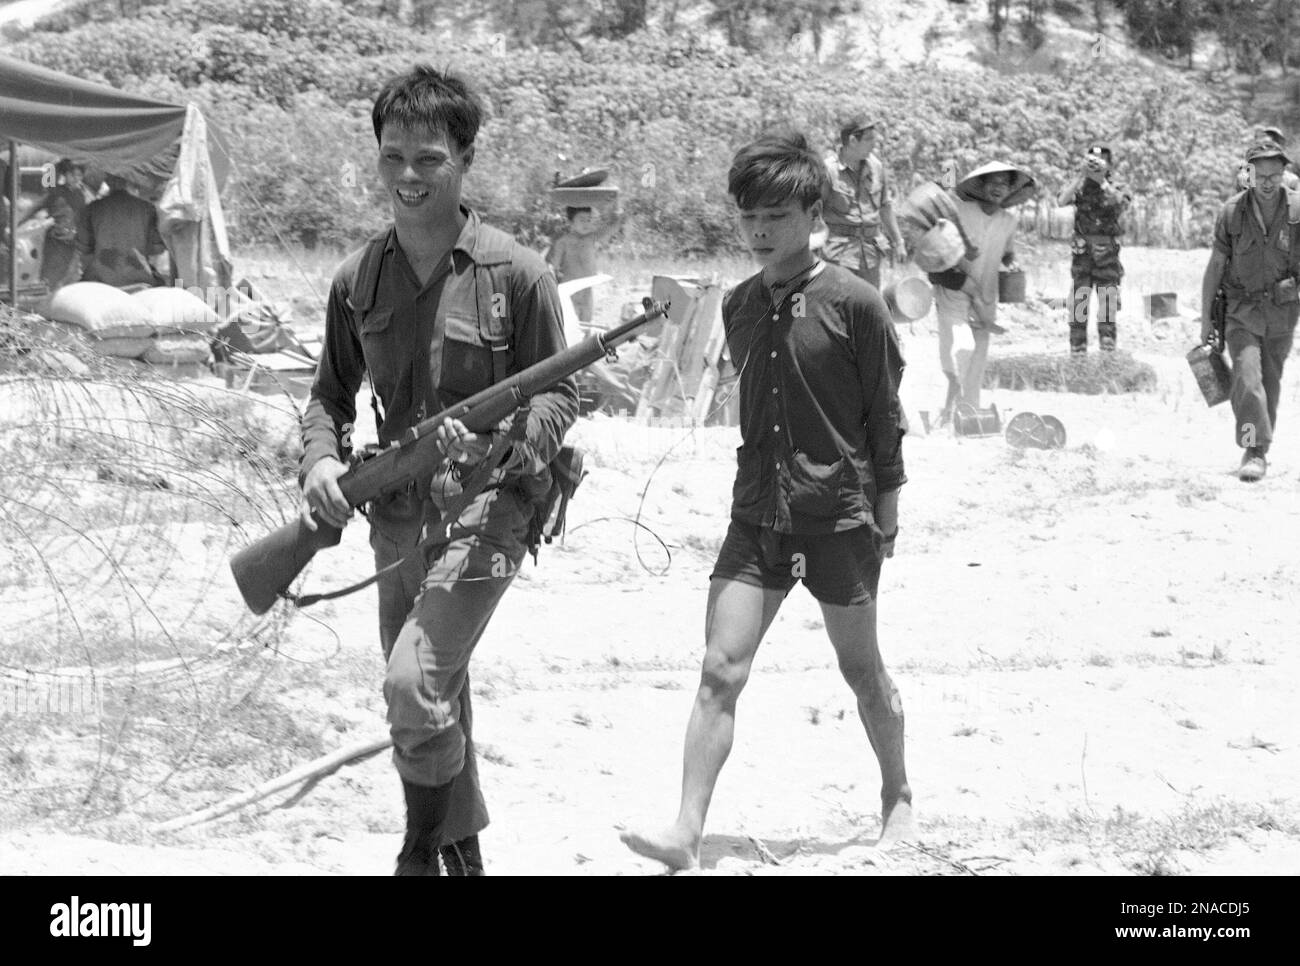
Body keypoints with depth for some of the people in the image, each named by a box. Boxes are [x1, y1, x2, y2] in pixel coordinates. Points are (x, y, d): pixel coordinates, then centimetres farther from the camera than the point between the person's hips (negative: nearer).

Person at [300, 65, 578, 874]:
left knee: (415, 683, -20)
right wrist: (323, 460, -7)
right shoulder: (359, 281, 4)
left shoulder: (515, 274, -9)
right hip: (398, 516, 5)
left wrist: (497, 442, -22)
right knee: (431, 702, 16)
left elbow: (560, 396, -3)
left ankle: (425, 850, 1)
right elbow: (332, 394, 14)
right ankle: (463, 854, 34)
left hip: (486, 509, -5)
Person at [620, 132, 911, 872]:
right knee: (720, 670, -8)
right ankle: (687, 835, -13)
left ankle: (899, 796, 34)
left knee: (862, 671, 12)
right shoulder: (740, 306, 5)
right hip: (757, 518, 4)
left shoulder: (854, 304, -9)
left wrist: (887, 519, -2)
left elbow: (886, 418, -4)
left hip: (840, 519, -4)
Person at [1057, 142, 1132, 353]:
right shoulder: (1080, 184, 3)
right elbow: (1061, 200, -14)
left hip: (1107, 250, -1)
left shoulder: (1117, 186, 0)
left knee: (1108, 301, -1)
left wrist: (1103, 182, -28)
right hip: (1082, 249, 1)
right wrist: (1081, 176, -22)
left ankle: (1107, 346, 4)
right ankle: (1077, 347, 6)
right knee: (1079, 299, 1)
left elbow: (1123, 202, -21)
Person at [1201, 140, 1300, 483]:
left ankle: (1261, 447, 27)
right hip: (1242, 309, -1)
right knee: (1247, 376, -17)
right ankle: (1255, 451, -17)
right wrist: (1206, 317, 1)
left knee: (1270, 381, 11)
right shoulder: (1233, 211, -7)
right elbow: (1215, 265, 0)